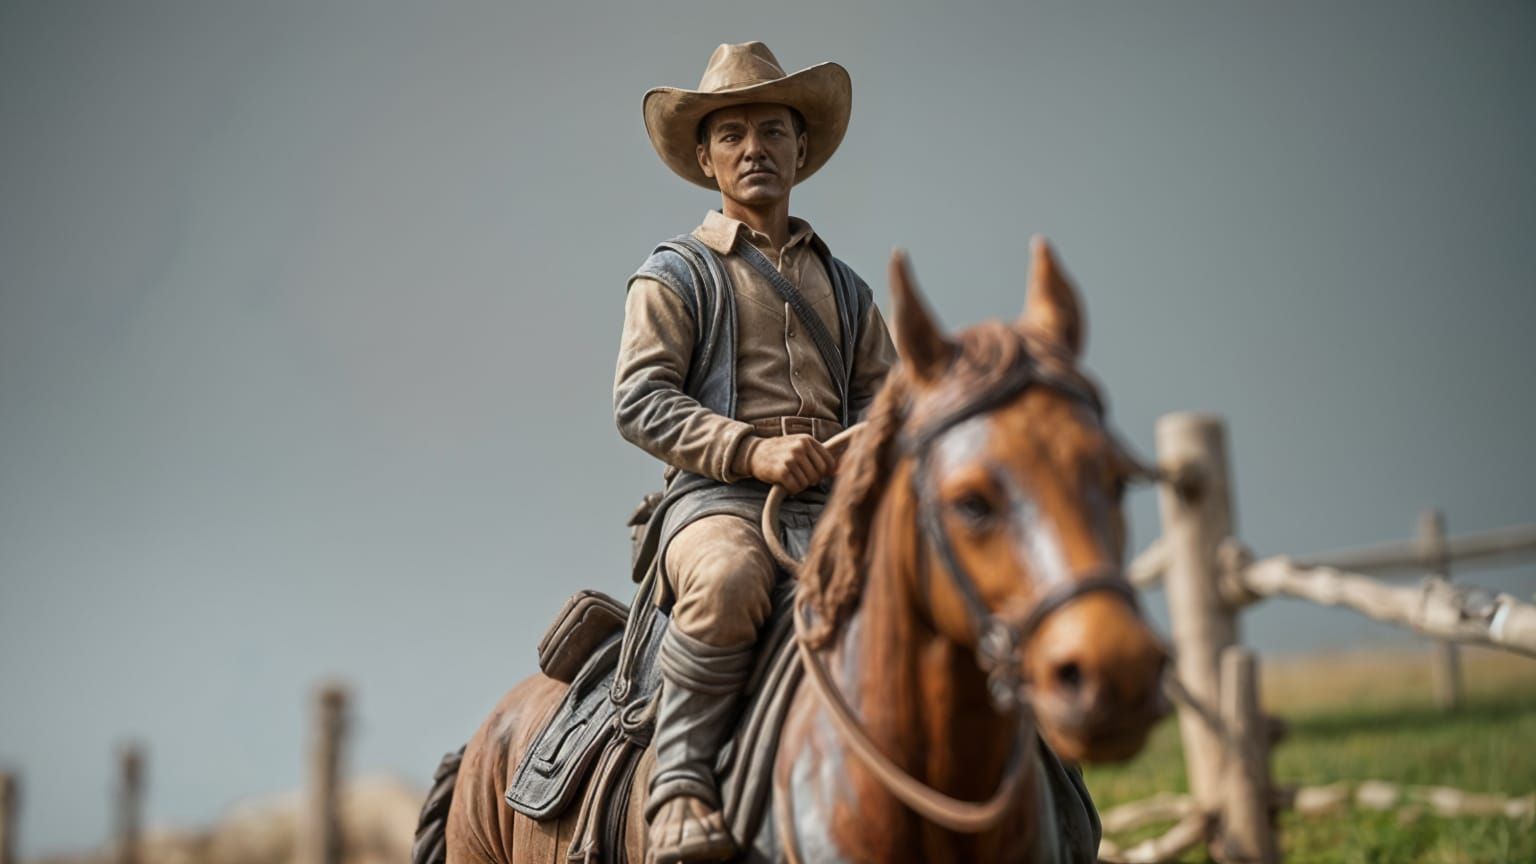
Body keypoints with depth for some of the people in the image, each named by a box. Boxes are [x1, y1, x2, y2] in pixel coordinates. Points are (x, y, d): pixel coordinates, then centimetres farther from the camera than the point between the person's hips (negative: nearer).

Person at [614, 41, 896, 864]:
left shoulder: (844, 286, 26)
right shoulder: (675, 272, 11)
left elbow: (883, 394, 22)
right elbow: (639, 401, -1)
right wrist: (752, 449, -16)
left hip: (829, 502, 5)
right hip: (714, 495, -4)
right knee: (730, 579, -39)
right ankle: (678, 780, -25)